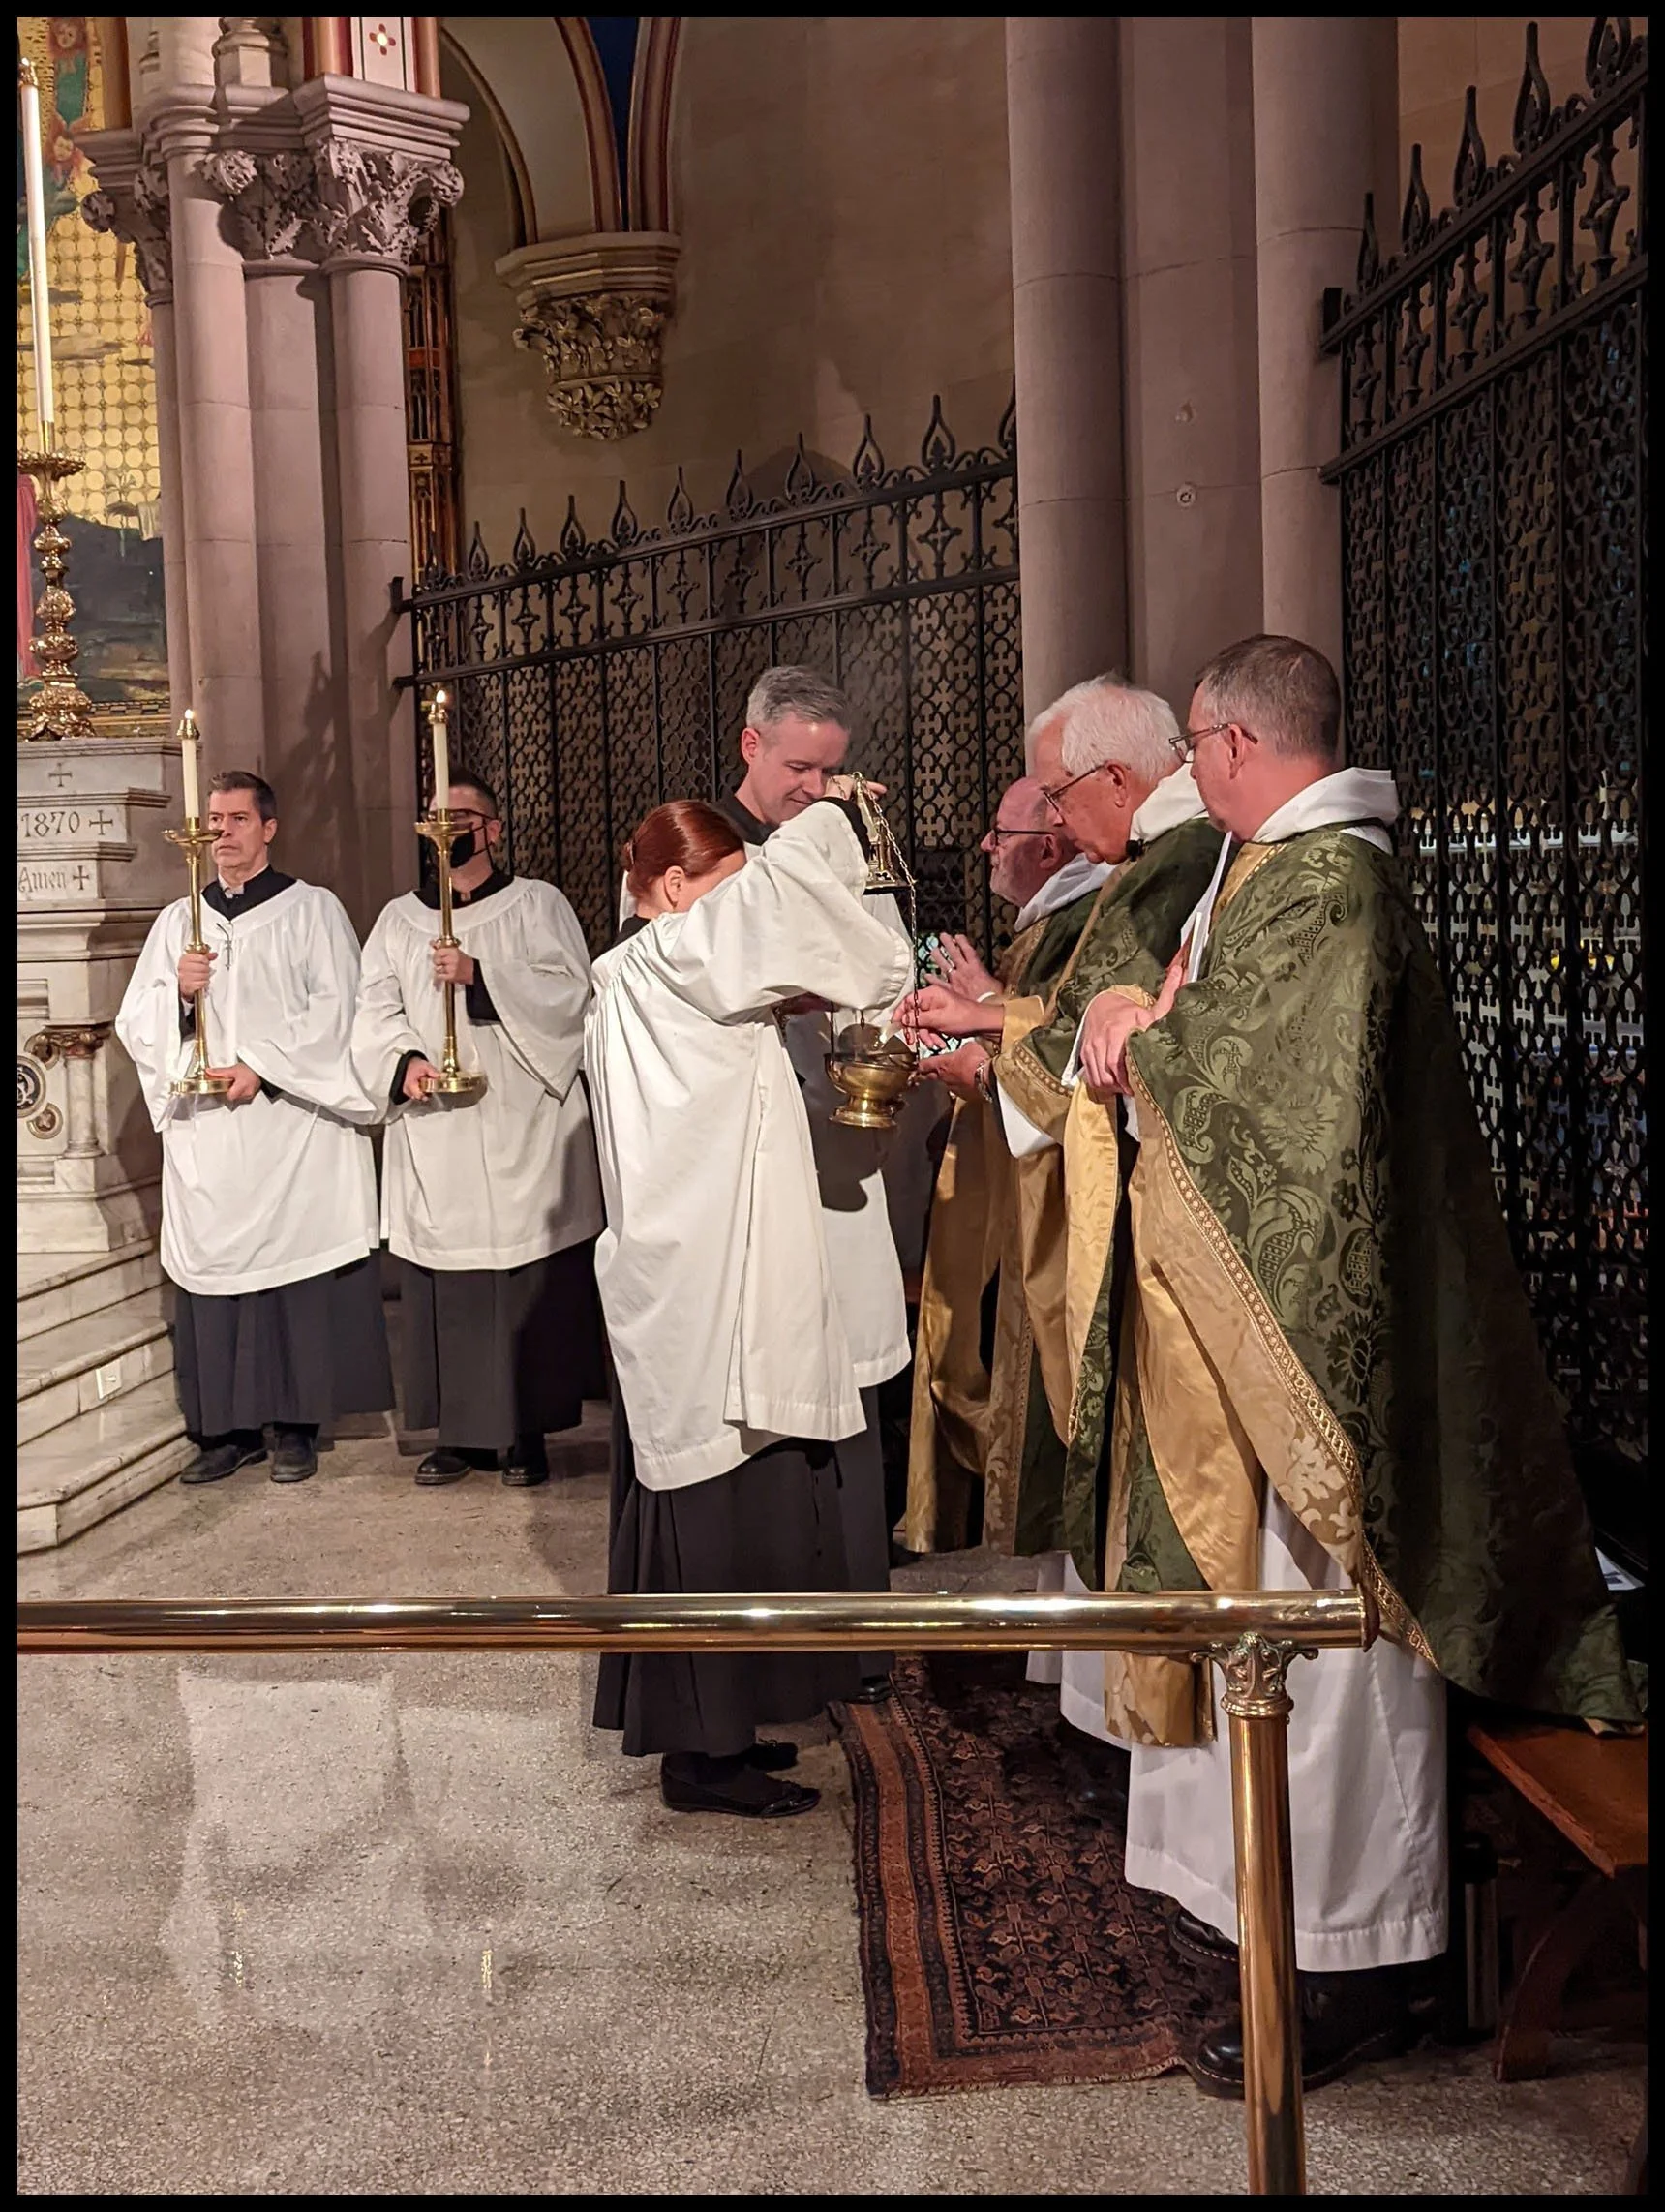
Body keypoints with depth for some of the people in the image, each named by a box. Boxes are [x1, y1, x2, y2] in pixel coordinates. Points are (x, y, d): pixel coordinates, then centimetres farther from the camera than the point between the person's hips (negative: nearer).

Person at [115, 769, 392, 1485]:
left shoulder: (312, 910, 5)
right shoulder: (177, 920, 16)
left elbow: (335, 1009, -5)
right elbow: (135, 1022, 12)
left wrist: (262, 1065, -12)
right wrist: (177, 991, -8)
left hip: (290, 1126, -3)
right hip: (203, 1134, 4)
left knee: (295, 1268, -3)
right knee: (211, 1266, 2)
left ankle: (292, 1425, 6)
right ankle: (227, 1426, 10)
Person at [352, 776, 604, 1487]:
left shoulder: (538, 904, 7)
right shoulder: (399, 918, 16)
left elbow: (571, 994, -7)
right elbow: (374, 1010, 6)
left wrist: (481, 974, -18)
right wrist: (403, 1061, -14)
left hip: (522, 1134, -3)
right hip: (431, 1141, 3)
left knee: (530, 1290, -2)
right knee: (442, 1289, 3)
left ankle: (527, 1432, 8)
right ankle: (457, 1430, 13)